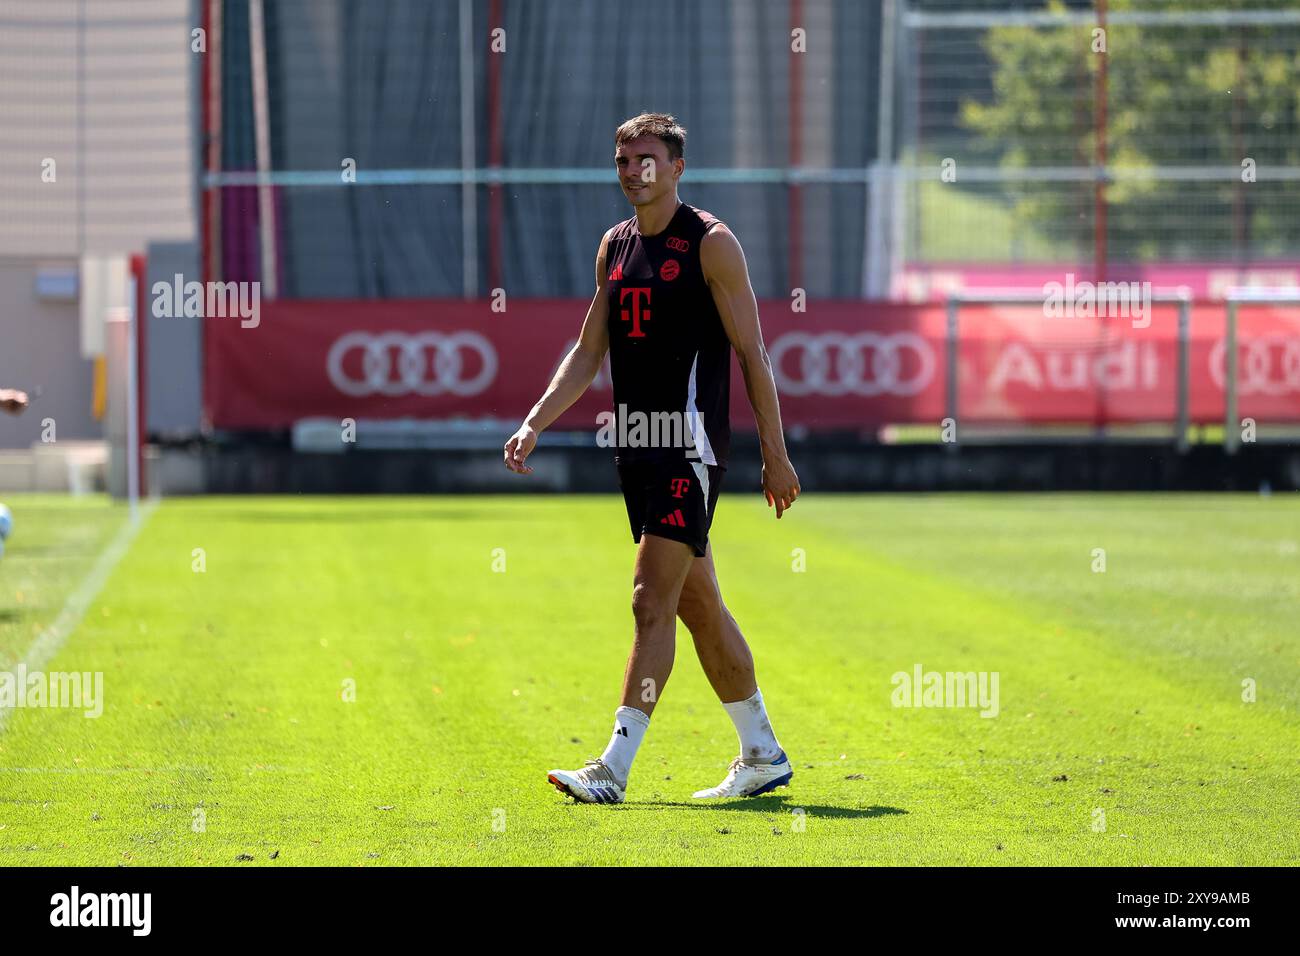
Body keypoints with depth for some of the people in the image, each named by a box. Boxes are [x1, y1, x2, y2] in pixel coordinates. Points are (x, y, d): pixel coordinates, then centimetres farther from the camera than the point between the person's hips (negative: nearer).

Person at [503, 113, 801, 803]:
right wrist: (533, 424, 7)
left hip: (689, 447, -8)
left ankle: (613, 770, -15)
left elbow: (752, 352, -7)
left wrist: (775, 453, -9)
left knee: (653, 602, -12)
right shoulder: (613, 247, 14)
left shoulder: (710, 243, -6)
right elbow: (588, 352, 17)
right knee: (698, 605, 12)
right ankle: (763, 755, 22)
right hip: (636, 446, 8)